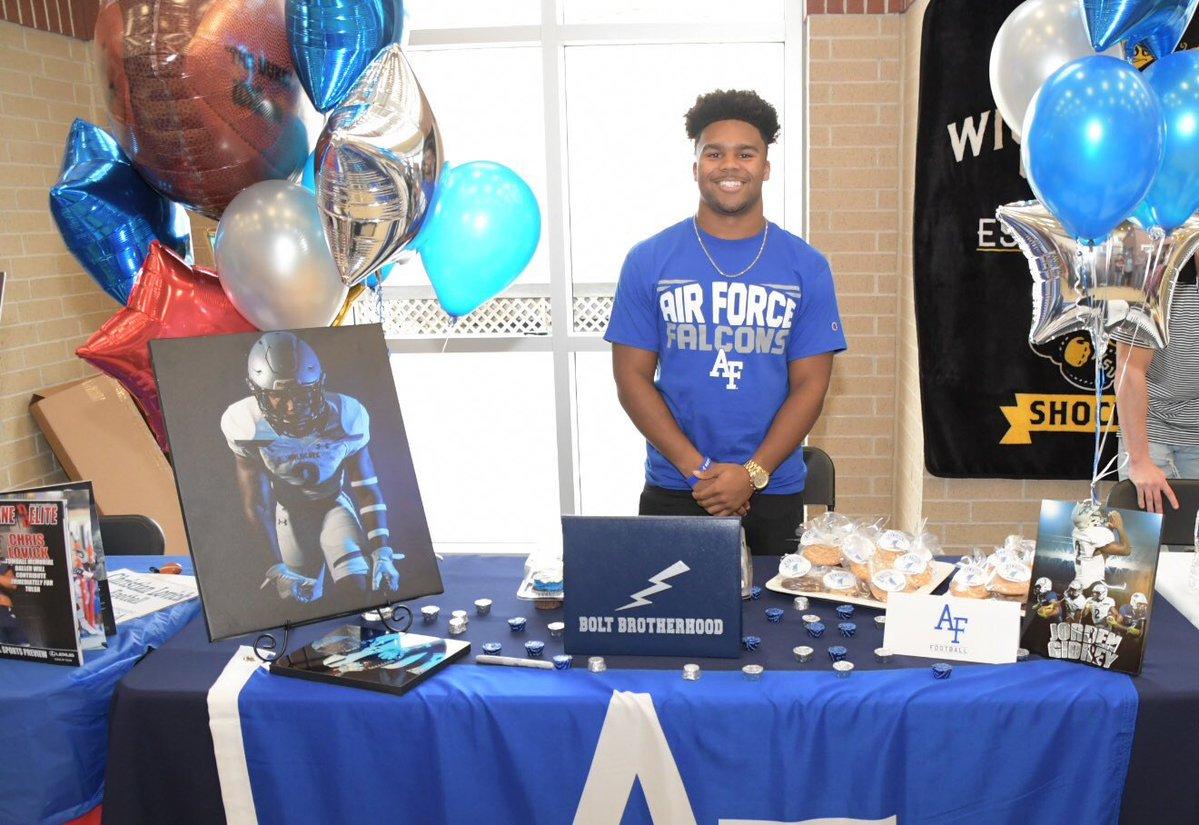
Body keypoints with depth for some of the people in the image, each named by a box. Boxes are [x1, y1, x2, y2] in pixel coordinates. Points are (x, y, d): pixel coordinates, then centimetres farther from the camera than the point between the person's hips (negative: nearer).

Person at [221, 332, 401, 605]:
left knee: (358, 589, -20)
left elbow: (367, 489, -19)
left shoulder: (346, 415, -28)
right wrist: (276, 570, -27)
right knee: (301, 601, 3)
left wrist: (382, 553, -27)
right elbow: (256, 504, -22)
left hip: (336, 503, -1)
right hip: (291, 512, 1)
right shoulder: (246, 425, -28)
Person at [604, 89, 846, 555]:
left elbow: (810, 385, -1)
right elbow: (632, 378, -3)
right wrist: (698, 470, -12)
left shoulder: (806, 267, 1)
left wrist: (752, 474, -14)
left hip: (774, 495, 1)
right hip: (672, 494, 0)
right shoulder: (648, 261, -1)